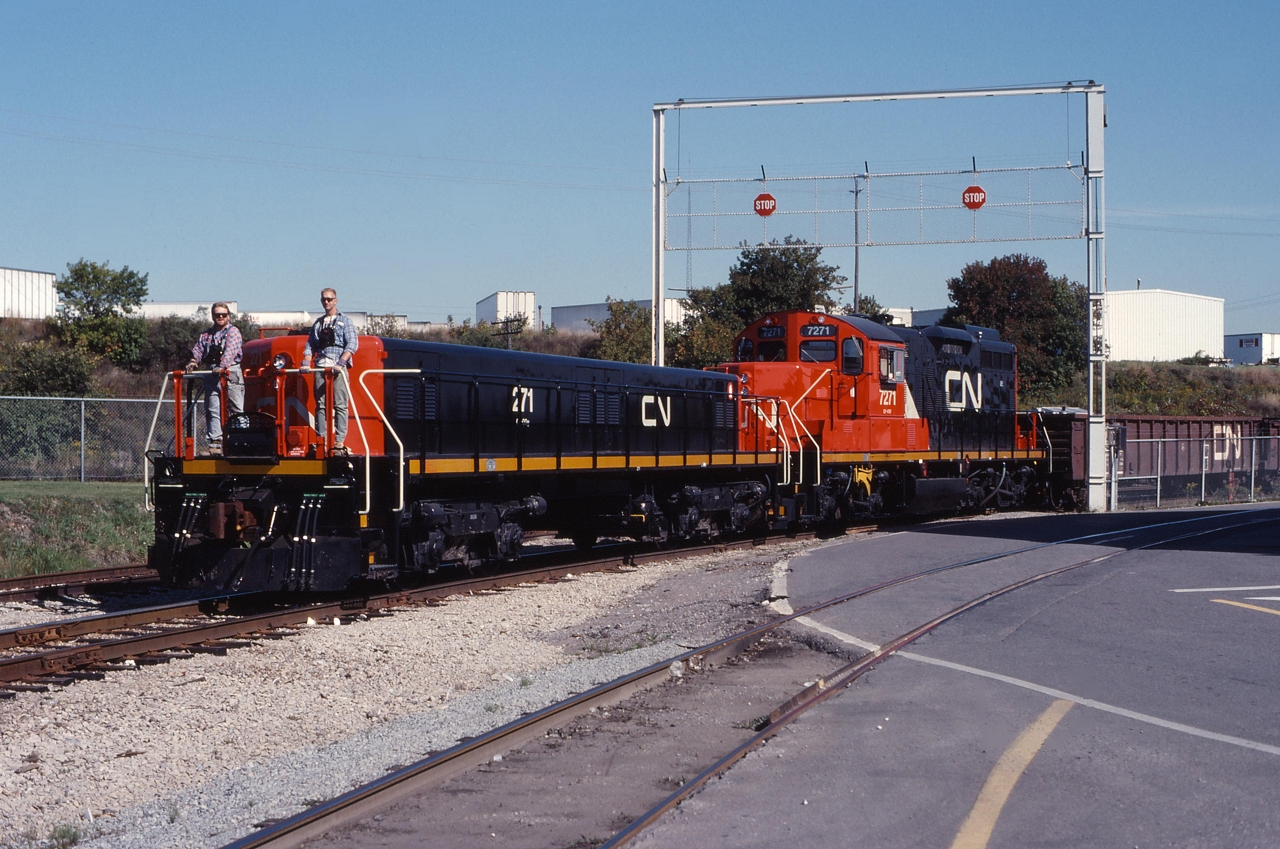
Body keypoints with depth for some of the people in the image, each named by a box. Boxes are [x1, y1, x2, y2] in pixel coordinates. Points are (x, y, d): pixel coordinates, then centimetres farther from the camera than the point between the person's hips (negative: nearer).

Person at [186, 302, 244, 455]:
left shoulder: (233, 332, 3)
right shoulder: (206, 335, 21)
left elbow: (230, 351, -13)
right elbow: (198, 349, 10)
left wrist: (222, 366, -29)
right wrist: (193, 362, -13)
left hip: (230, 373, -5)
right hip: (211, 376, 5)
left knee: (236, 410, -6)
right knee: (213, 411, 0)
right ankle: (215, 444, -1)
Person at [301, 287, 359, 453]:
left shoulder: (345, 321, 7)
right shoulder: (317, 323, 21)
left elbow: (352, 344, -3)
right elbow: (310, 345, 18)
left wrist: (341, 363, -16)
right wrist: (306, 363, 0)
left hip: (339, 368, -4)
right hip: (320, 368, 4)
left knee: (340, 405, -8)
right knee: (321, 405, 2)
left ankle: (340, 442, -9)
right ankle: (321, 440, 2)